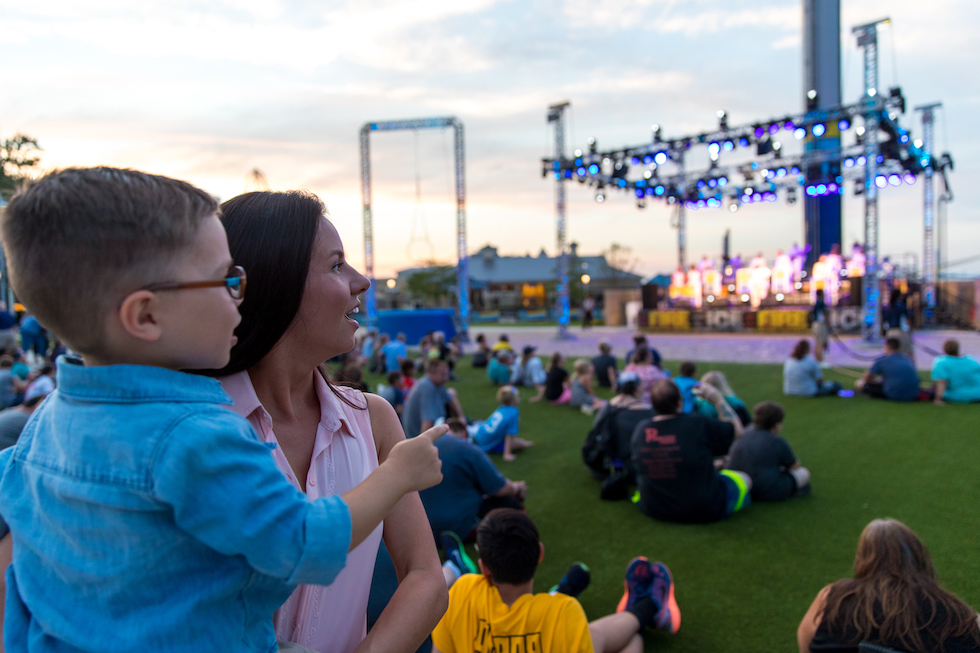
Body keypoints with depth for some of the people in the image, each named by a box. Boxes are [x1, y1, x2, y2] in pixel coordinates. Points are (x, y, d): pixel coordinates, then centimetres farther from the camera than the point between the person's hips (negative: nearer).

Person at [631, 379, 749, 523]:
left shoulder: (641, 429, -9)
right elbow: (737, 431, -5)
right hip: (705, 511, -4)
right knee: (745, 478, 19)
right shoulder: (699, 425, -21)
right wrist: (718, 400, 4)